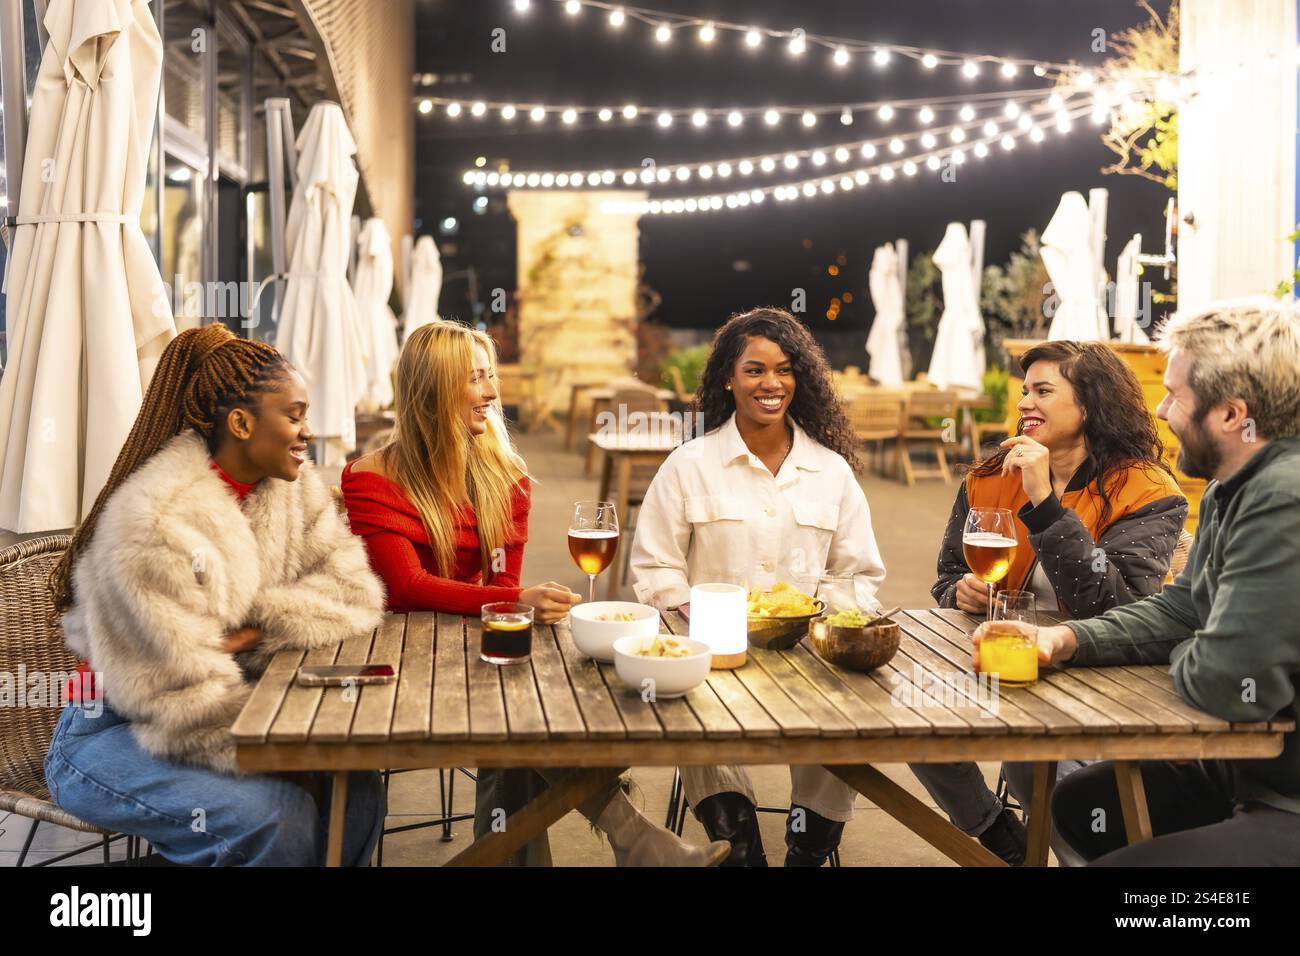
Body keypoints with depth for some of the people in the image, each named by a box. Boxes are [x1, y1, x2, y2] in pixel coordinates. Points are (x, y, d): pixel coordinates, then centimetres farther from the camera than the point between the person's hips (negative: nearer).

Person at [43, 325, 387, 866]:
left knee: (356, 789, -16)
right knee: (278, 813, -27)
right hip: (112, 735, -6)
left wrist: (253, 629, -21)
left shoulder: (292, 486, 0)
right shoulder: (160, 523, -24)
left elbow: (352, 589, -7)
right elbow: (182, 701, -25)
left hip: (232, 714, 6)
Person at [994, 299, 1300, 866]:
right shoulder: (1233, 490, 7)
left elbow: (1225, 681, -31)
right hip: (1250, 771, 10)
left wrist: (1183, 658, -7)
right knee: (1077, 802, 21)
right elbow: (1177, 611, 12)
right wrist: (1064, 639, -5)